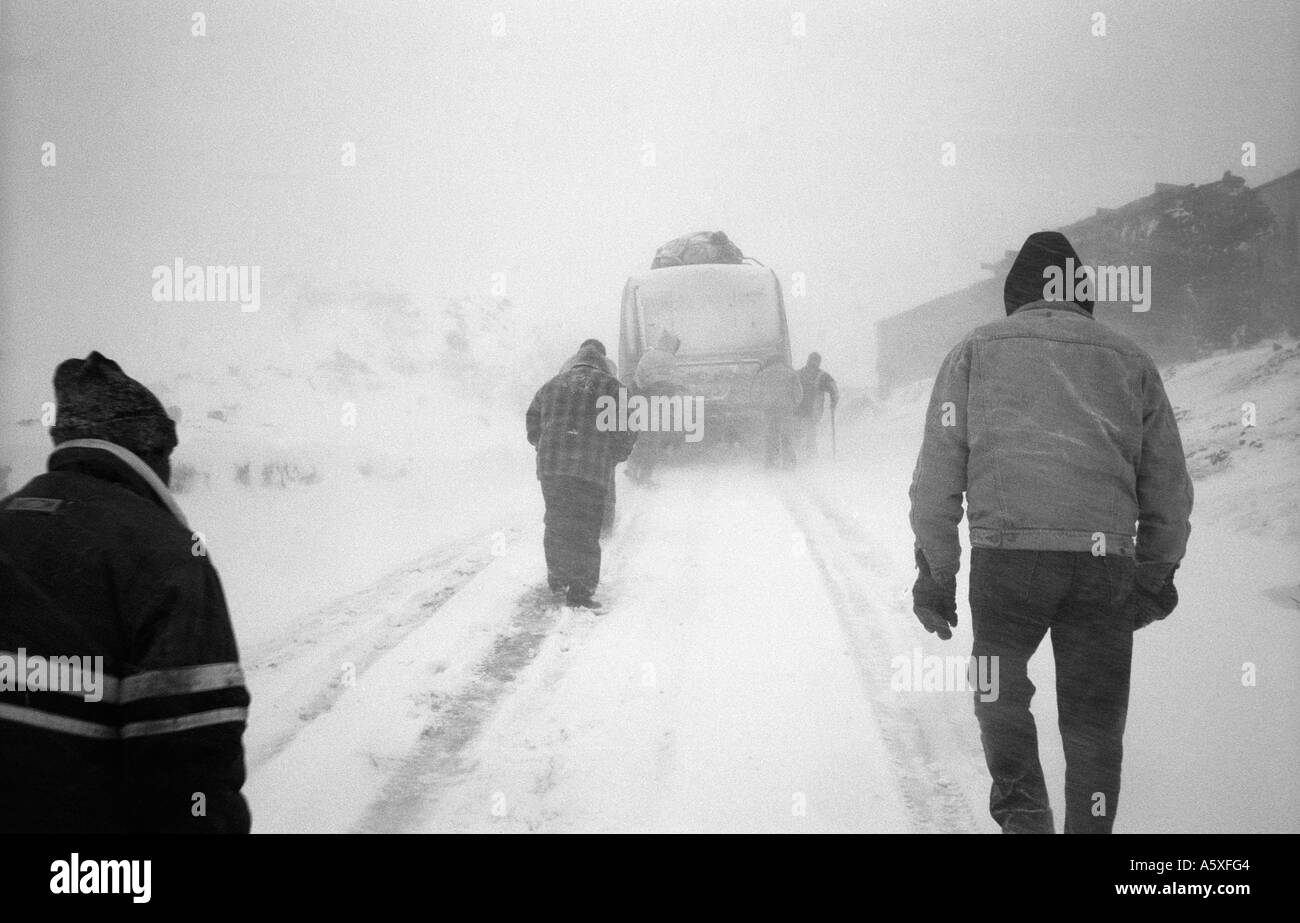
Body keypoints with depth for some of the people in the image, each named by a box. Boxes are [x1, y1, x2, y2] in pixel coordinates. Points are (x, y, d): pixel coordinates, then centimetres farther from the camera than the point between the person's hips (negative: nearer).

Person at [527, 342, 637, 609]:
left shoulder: (551, 386, 19)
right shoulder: (610, 387, 7)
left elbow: (532, 422, 21)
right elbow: (626, 431, 3)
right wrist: (617, 457, 18)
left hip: (550, 466, 4)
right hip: (591, 468, -4)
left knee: (557, 523, 18)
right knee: (585, 528, -2)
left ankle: (557, 578, 28)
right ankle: (579, 590, -5)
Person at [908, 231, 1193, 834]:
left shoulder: (976, 352, 13)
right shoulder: (1129, 360, 18)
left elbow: (938, 471, 6)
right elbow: (1169, 485, 19)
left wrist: (935, 572, 10)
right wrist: (1156, 576, 28)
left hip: (1008, 552, -2)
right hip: (1107, 558, 2)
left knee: (1000, 683, 20)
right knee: (1094, 717, 12)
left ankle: (1023, 813, 8)